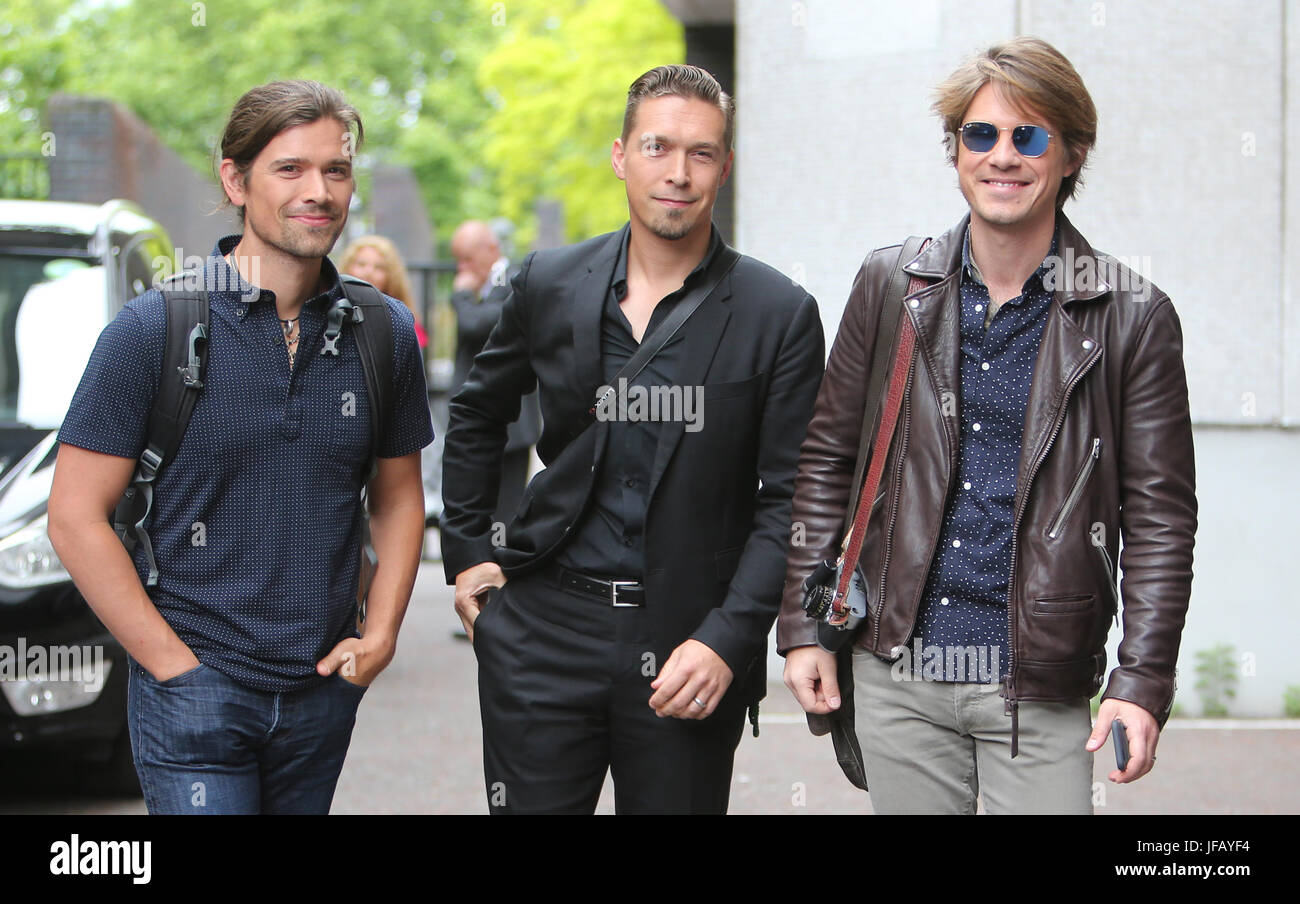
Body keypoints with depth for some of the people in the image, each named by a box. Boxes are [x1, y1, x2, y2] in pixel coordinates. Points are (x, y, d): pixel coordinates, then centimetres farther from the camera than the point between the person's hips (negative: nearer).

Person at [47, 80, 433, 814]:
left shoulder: (385, 333, 4)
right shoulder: (153, 330, -8)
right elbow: (76, 516, -8)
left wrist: (381, 632, 2)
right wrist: (172, 662, -11)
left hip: (325, 688, 4)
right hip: (196, 690, -4)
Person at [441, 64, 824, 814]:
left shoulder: (780, 315, -3)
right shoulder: (549, 285, 5)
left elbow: (790, 499, -4)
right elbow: (477, 416, 21)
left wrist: (727, 639, -12)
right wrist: (467, 550, 14)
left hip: (688, 643, -1)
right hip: (545, 631, 2)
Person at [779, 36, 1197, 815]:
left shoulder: (1133, 317, -2)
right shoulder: (890, 285, 4)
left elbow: (1159, 515, -1)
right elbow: (826, 463, 9)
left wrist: (1144, 684, -8)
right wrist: (803, 627, 5)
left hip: (1041, 691, -2)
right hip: (898, 677, 2)